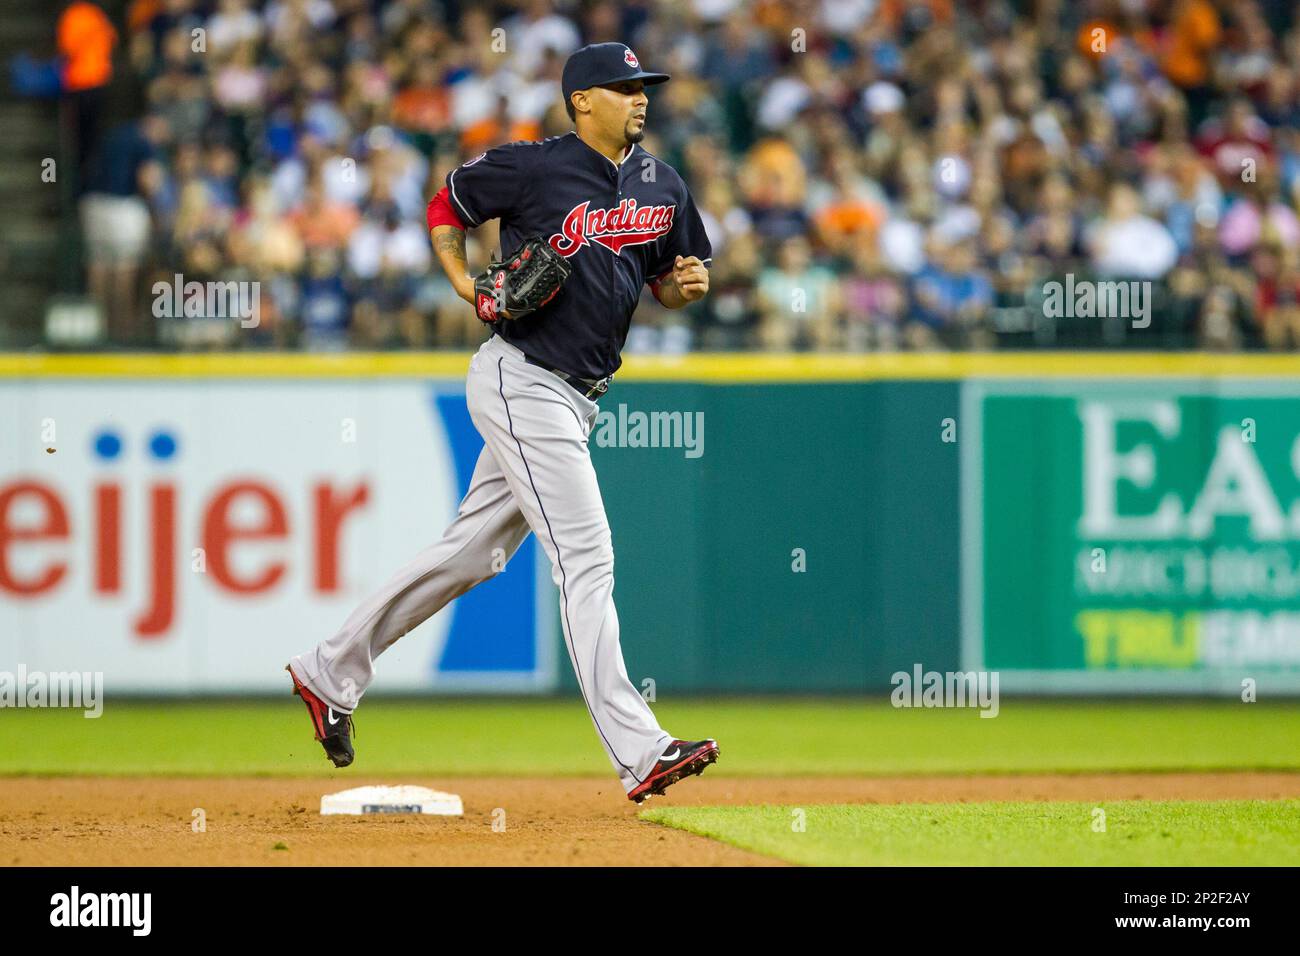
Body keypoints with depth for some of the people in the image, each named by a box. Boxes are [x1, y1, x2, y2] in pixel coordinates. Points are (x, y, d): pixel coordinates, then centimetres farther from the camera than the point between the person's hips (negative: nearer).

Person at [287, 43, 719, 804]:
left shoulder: (662, 186, 8)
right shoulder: (533, 169, -10)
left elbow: (668, 280, 19)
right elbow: (448, 207, 5)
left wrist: (688, 283, -4)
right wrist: (466, 284, -9)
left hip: (578, 396, 8)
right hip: (522, 383, -8)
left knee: (472, 553, 14)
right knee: (586, 556, -14)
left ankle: (330, 673, 28)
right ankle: (640, 753, -19)